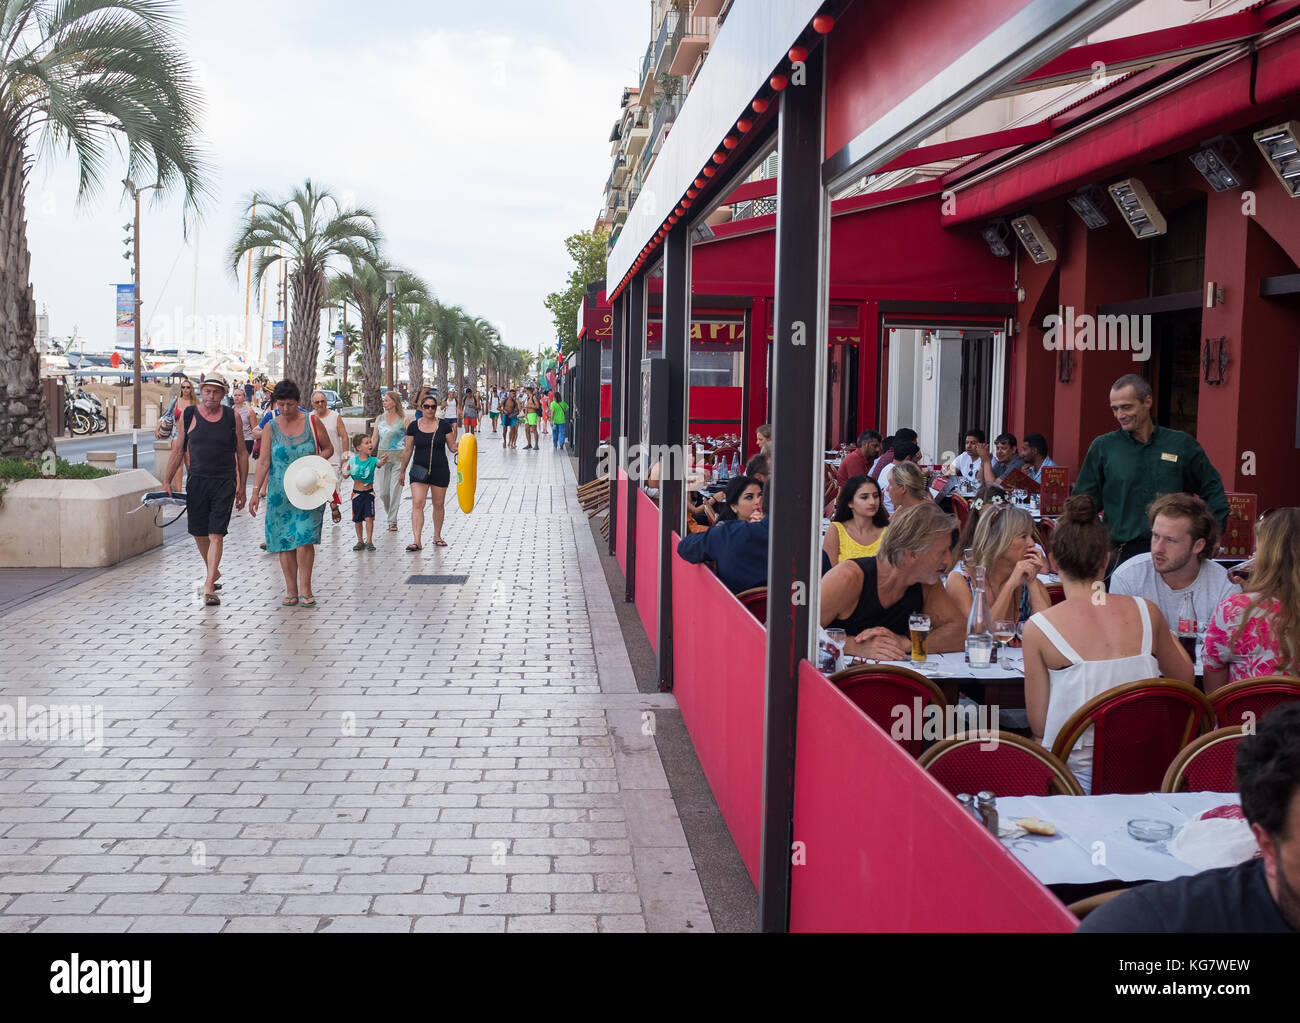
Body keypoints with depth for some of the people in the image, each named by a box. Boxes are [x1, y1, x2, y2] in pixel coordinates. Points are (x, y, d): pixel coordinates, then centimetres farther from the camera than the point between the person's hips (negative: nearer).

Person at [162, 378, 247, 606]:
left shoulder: (232, 417, 1)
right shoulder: (188, 415, 3)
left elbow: (242, 452, 8)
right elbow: (178, 451, 9)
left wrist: (242, 487, 6)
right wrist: (167, 482, 2)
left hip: (225, 482, -2)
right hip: (197, 481, 2)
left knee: (216, 535, -9)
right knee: (199, 534, 10)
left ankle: (209, 586, -9)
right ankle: (213, 572, 35)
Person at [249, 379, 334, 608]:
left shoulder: (312, 422, 1)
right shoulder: (271, 427, 3)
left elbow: (328, 448, 10)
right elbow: (263, 462, 2)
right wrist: (256, 491, -4)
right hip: (280, 493, 2)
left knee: (304, 538, -11)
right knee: (284, 541, 3)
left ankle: (305, 589, 0)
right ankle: (291, 591, 10)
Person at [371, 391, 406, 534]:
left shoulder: (403, 419, 0)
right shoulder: (380, 419, 11)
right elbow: (374, 440, 11)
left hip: (398, 457, -4)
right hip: (382, 457, 4)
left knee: (395, 490, -6)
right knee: (383, 492, 3)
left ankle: (392, 521, 1)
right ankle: (390, 514, 27)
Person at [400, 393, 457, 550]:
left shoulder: (444, 425, 0)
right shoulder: (414, 426, 2)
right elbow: (408, 451, 9)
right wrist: (403, 471, 10)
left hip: (440, 470, 0)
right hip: (419, 470, 0)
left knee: (439, 504, 10)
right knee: (417, 503, -13)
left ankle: (437, 536, 28)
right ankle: (417, 542, -16)